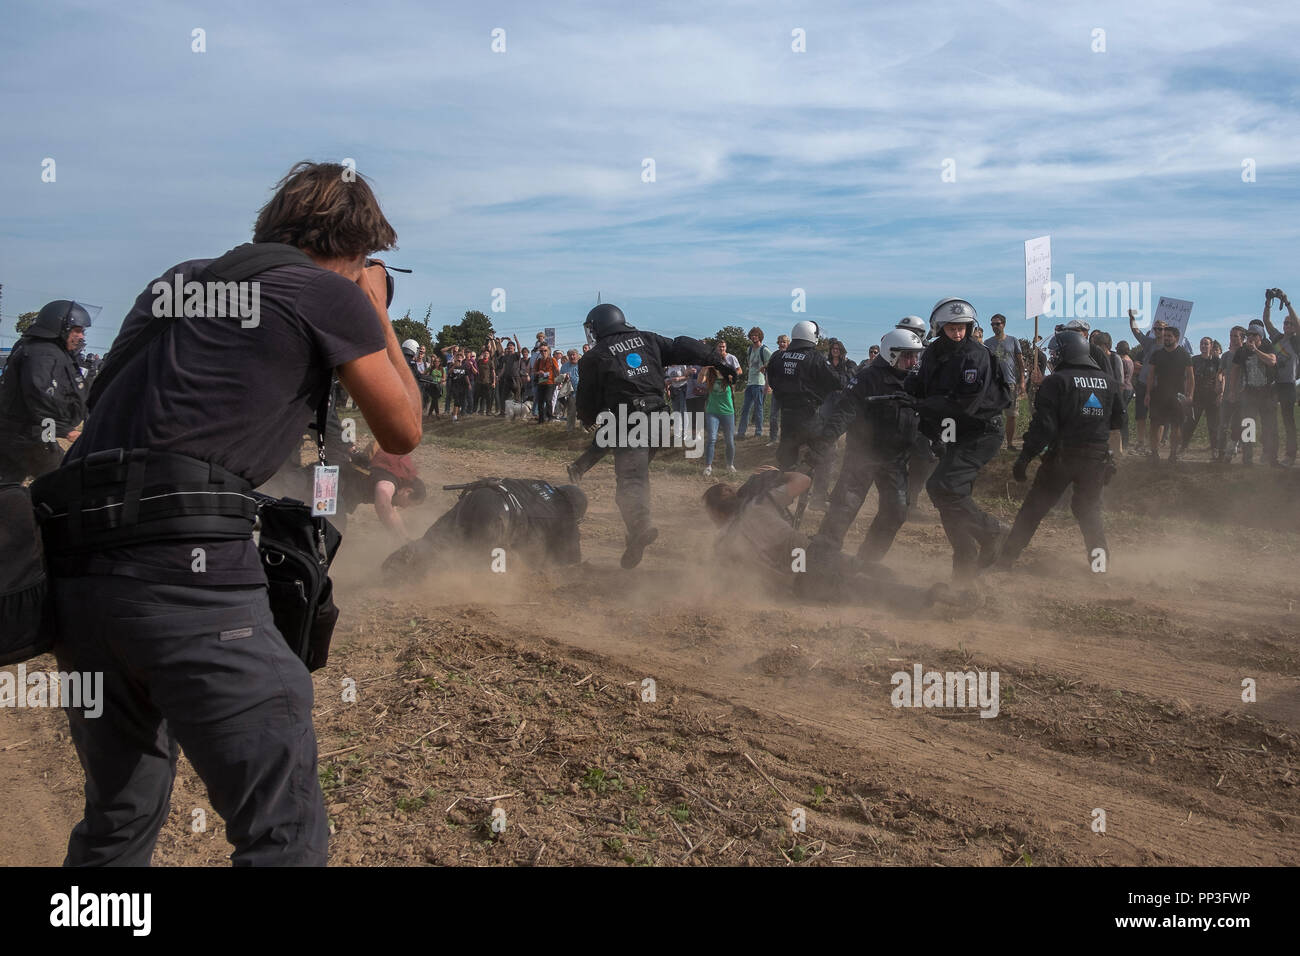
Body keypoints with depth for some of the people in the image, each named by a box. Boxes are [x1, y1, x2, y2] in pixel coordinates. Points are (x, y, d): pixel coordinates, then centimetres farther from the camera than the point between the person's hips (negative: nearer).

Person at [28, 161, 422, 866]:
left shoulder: (180, 277, 24)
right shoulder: (331, 294, 5)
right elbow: (402, 433, 15)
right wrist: (379, 315, 27)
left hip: (75, 563, 8)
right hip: (182, 562, -8)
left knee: (120, 821, 22)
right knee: (287, 833, -5)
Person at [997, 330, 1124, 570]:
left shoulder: (1056, 381, -8)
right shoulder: (1108, 382, 7)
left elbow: (1044, 424, -15)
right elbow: (1118, 420, 16)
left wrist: (1024, 458, -13)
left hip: (1062, 456, -3)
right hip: (1097, 458, 4)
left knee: (1034, 507, 5)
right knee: (1089, 506, 21)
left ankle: (1007, 556, 7)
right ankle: (1099, 552, 11)